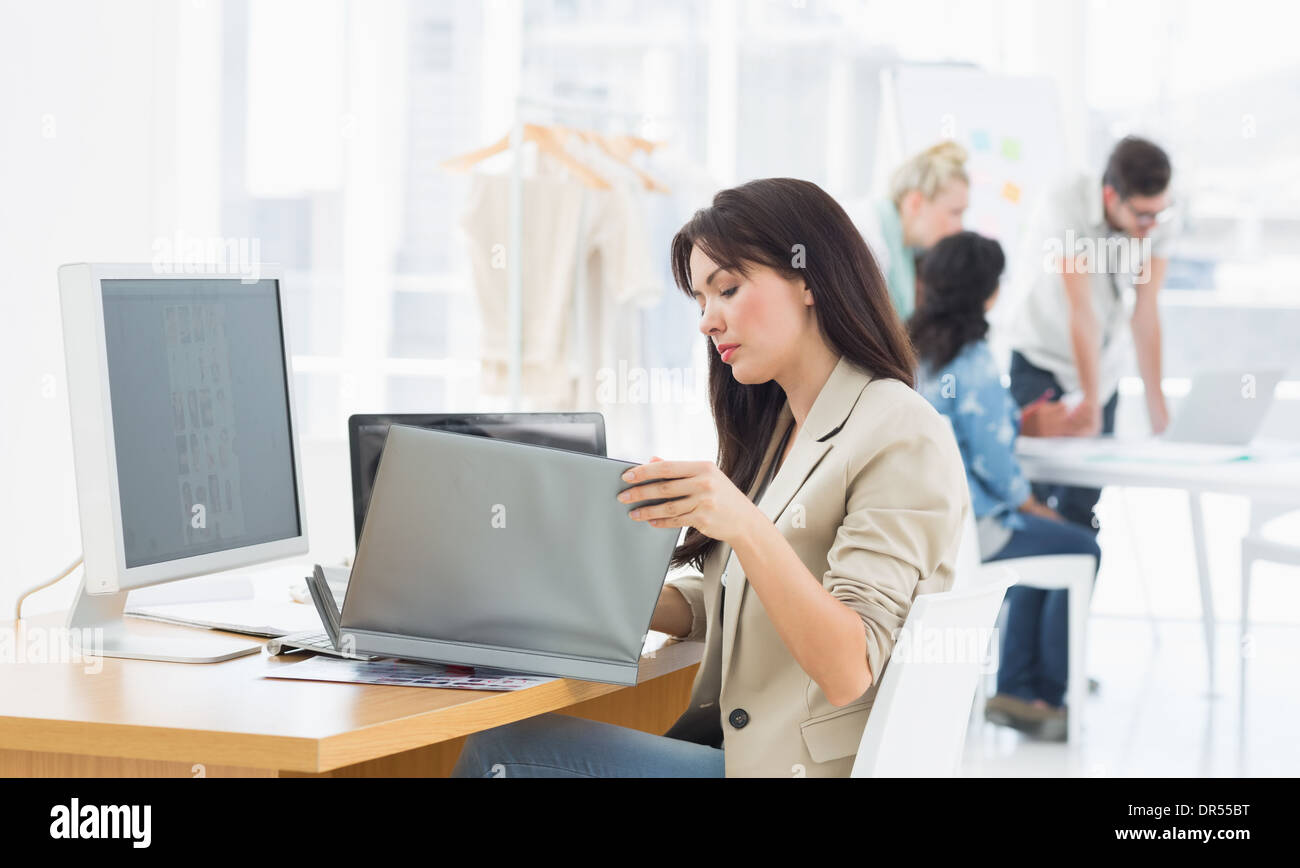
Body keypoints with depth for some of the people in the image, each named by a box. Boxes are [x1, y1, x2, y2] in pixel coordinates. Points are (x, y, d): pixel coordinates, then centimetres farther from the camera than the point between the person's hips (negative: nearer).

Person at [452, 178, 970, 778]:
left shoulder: (900, 435, -11)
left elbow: (847, 672, -20)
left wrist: (744, 526, -31)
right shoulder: (776, 427, 16)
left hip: (803, 764, -8)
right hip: (731, 747, 8)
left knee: (500, 754, -17)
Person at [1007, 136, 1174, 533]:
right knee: (1034, 492, -12)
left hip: (1104, 366, 4)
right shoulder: (1068, 210, -26)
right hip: (1042, 362, -4)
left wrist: (1156, 403, -12)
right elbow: (1082, 313, -29)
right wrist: (1090, 403, -30)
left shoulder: (1155, 222, -12)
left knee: (1084, 503, 1)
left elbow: (1145, 311, -10)